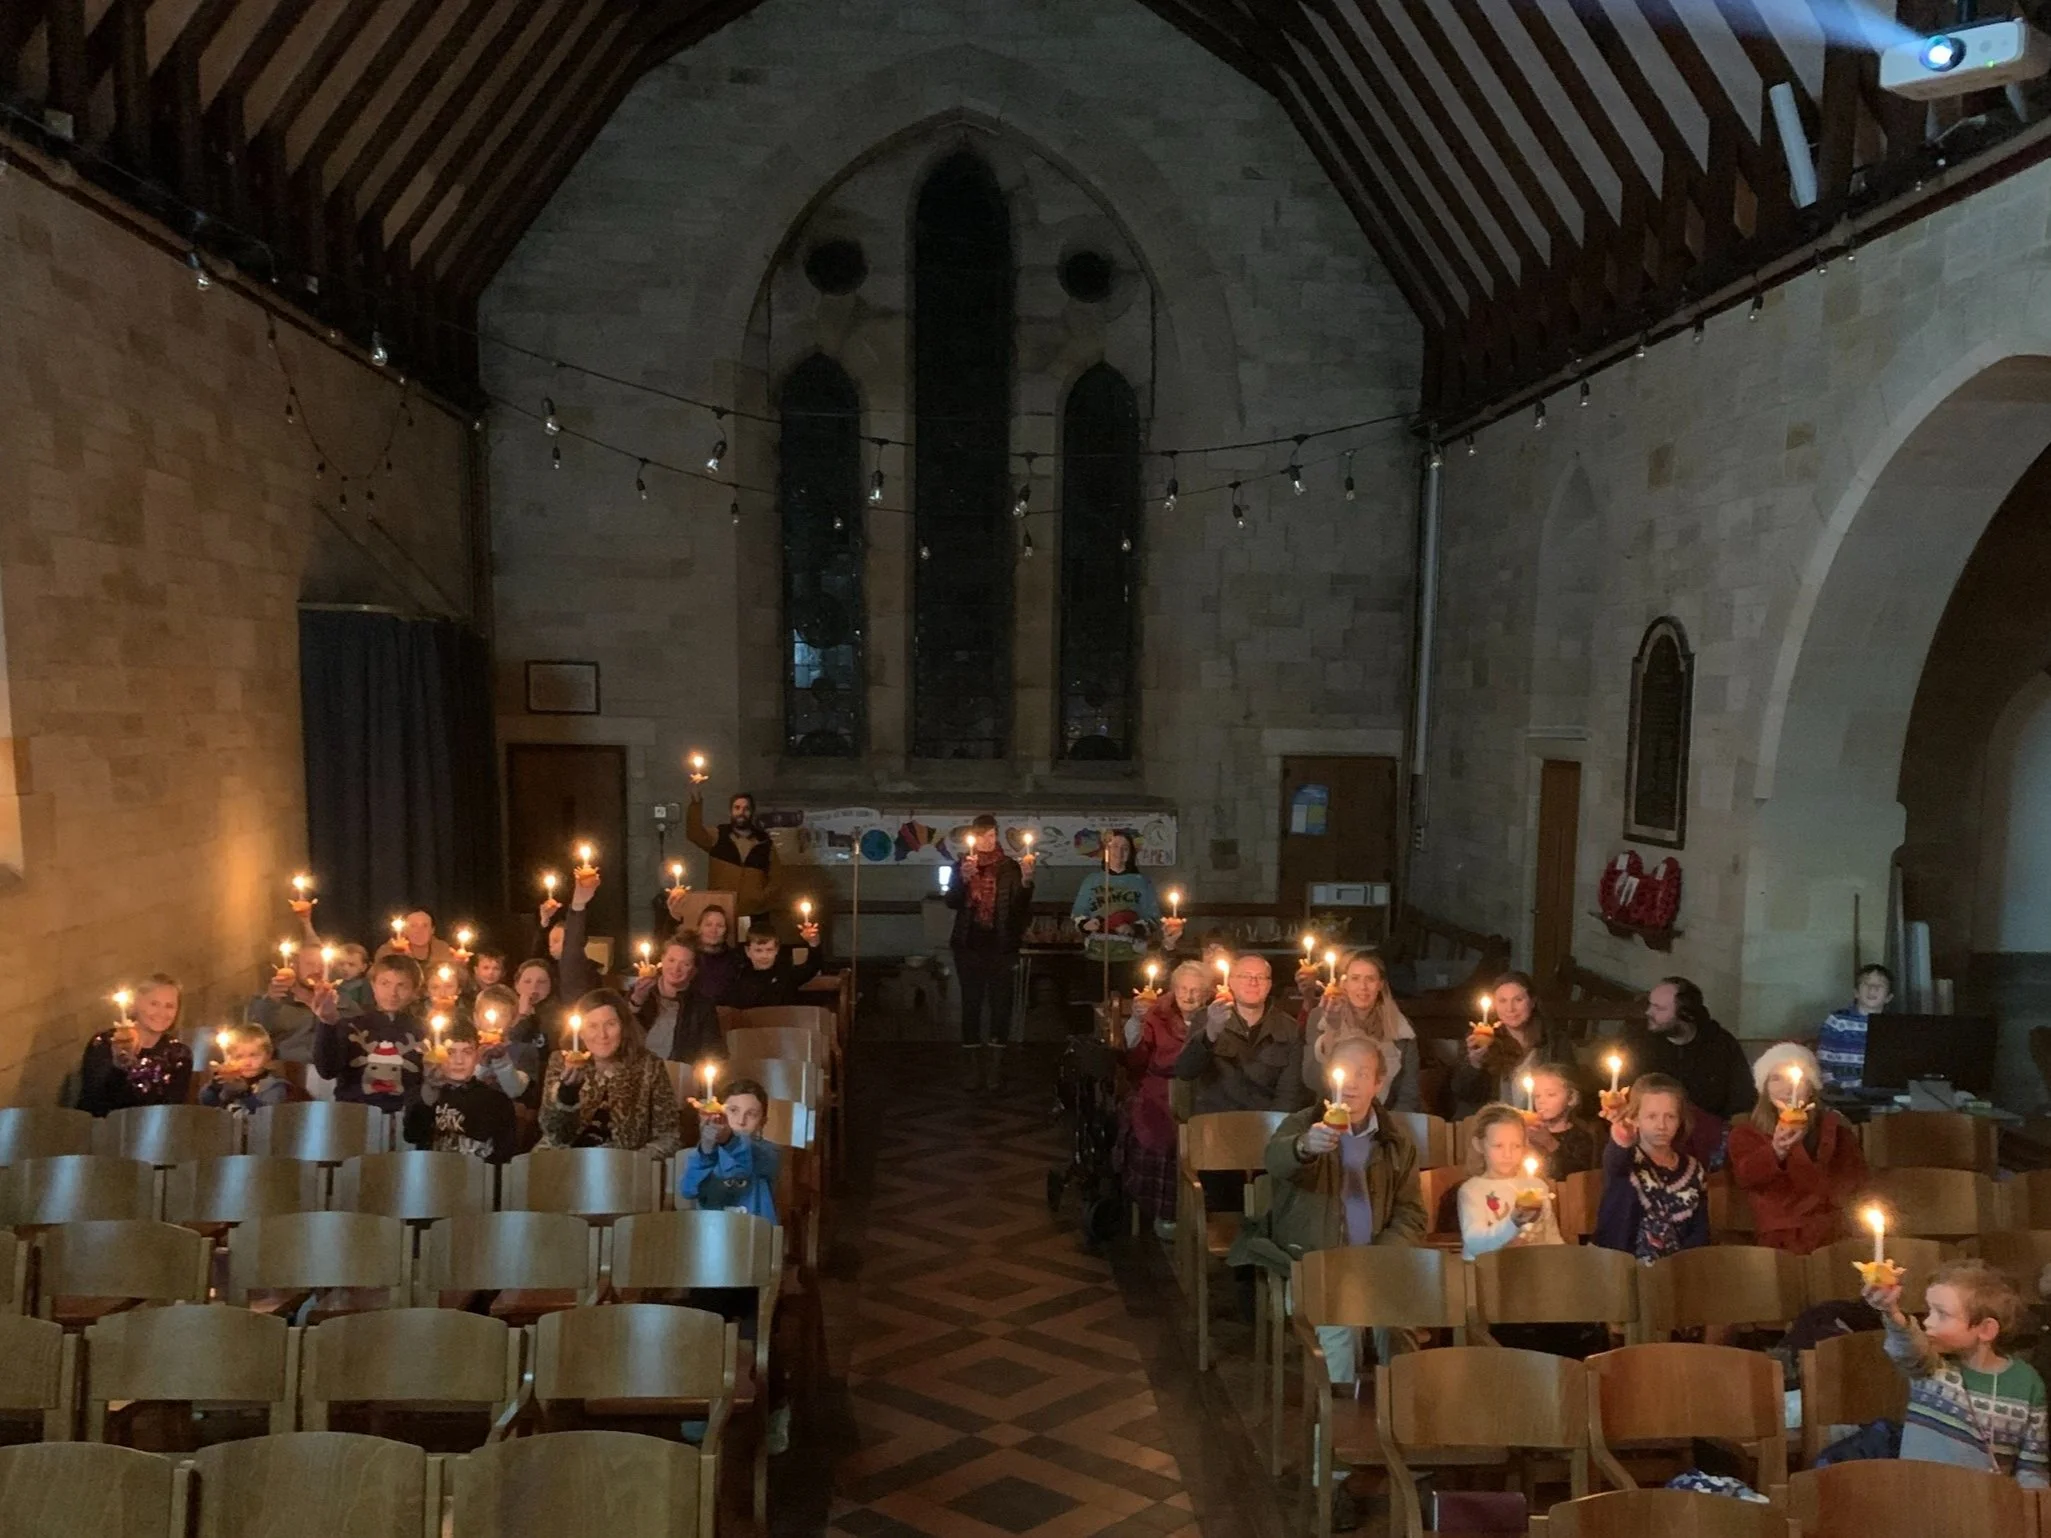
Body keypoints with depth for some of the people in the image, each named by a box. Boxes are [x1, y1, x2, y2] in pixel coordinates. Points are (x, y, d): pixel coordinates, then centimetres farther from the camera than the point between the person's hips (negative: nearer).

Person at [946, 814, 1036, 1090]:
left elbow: (1020, 906, -5)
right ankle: (971, 1066, 4)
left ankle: (996, 1066, 4)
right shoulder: (962, 865, 7)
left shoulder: (1010, 867, 3)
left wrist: (1026, 882, -24)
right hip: (969, 946, 1)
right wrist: (963, 880, -21)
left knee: (1000, 1004, -1)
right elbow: (952, 902, -3)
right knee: (971, 1004, 0)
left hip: (1001, 947, -1)